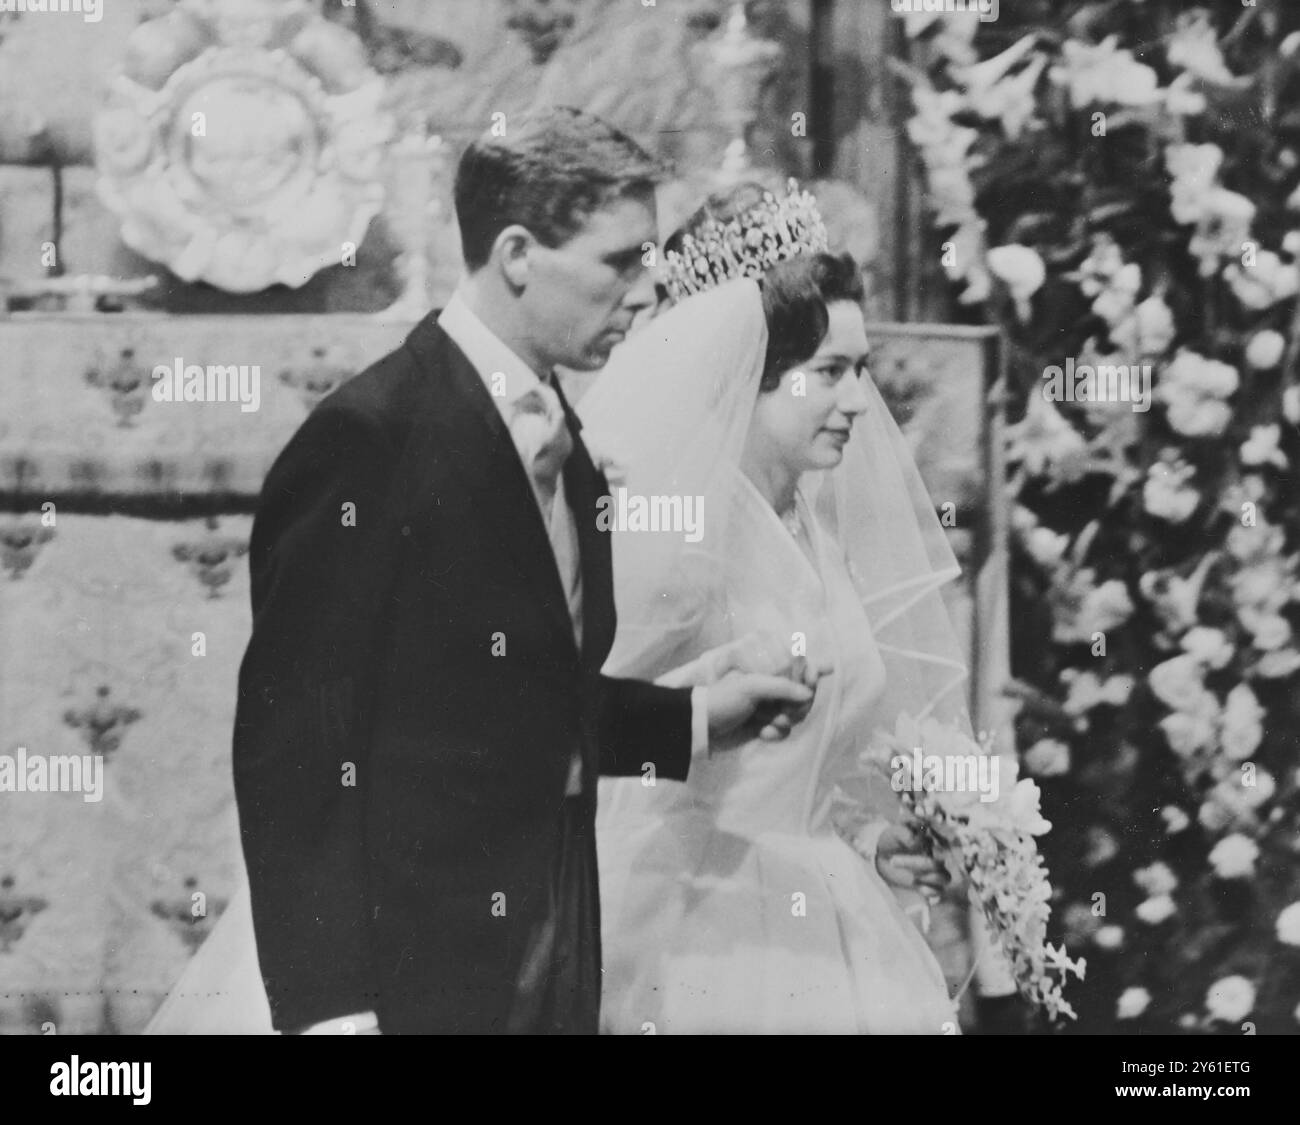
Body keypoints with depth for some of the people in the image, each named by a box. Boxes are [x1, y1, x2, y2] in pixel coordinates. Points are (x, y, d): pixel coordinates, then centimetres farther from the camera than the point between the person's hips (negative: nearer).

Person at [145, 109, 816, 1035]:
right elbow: (292, 740, -18)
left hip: (552, 946, 8)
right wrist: (327, 1006, -21)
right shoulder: (370, 436, -16)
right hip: (412, 956, -8)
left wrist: (694, 720, 8)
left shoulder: (563, 446, 10)